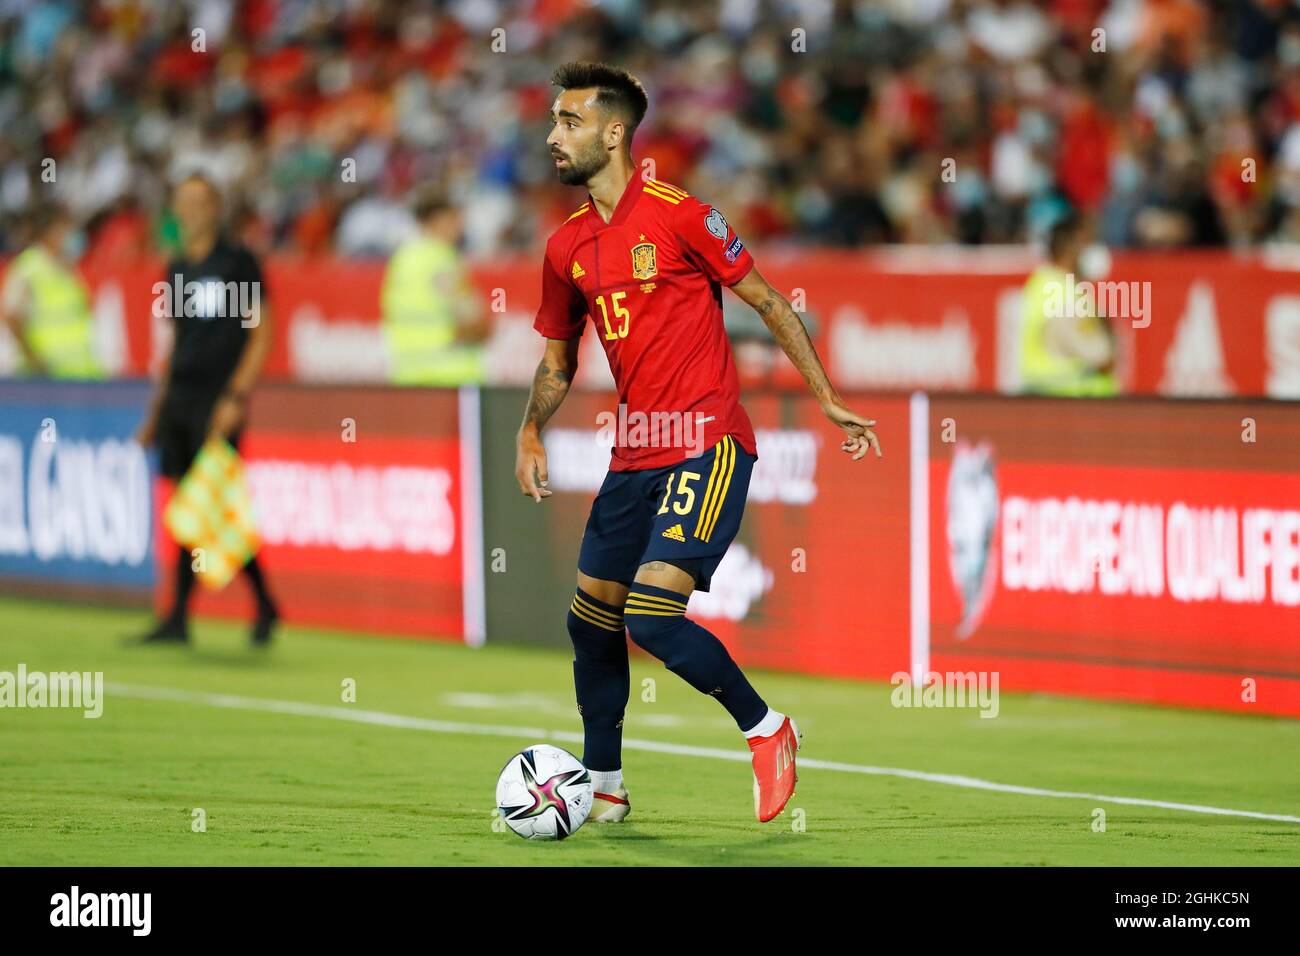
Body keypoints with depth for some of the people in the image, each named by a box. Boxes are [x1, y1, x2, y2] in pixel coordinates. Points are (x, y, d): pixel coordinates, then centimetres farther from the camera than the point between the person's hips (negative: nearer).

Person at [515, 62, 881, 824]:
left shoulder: (679, 217, -10)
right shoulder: (567, 247, 9)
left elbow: (769, 302, -3)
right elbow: (558, 356, 21)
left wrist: (829, 401, -4)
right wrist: (531, 432, 4)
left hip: (709, 447, -7)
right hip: (636, 458, 7)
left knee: (652, 616, -19)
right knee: (592, 620, 8)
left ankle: (766, 730, 1)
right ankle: (603, 788, 24)